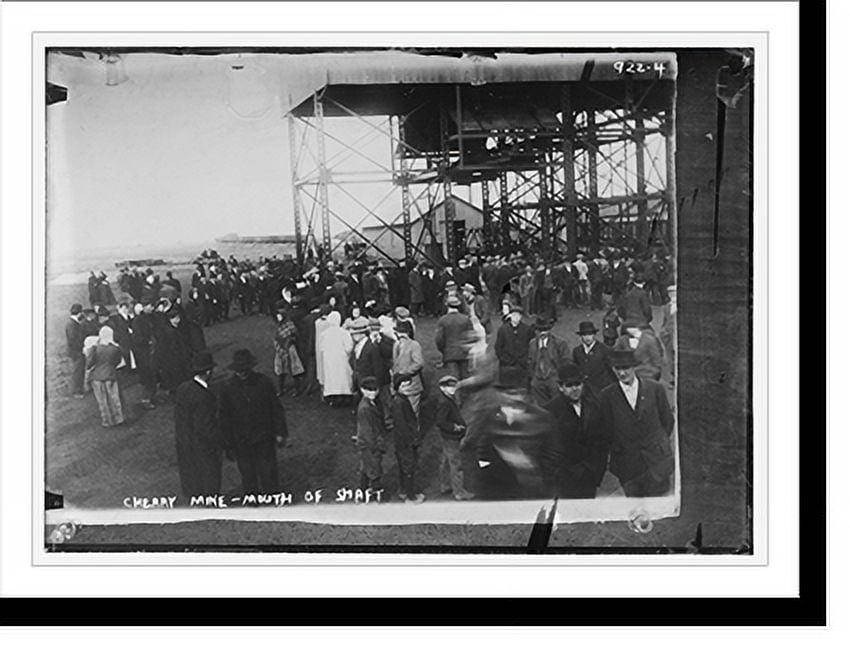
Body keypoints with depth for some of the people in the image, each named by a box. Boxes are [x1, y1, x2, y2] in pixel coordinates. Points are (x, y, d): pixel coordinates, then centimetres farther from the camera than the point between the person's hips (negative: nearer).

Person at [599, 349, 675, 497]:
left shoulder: (655, 388, -3)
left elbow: (667, 420, 7)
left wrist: (660, 443, 7)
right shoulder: (607, 395, -4)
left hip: (657, 461, 0)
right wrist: (618, 448, 4)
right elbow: (606, 429, 4)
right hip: (628, 466, 0)